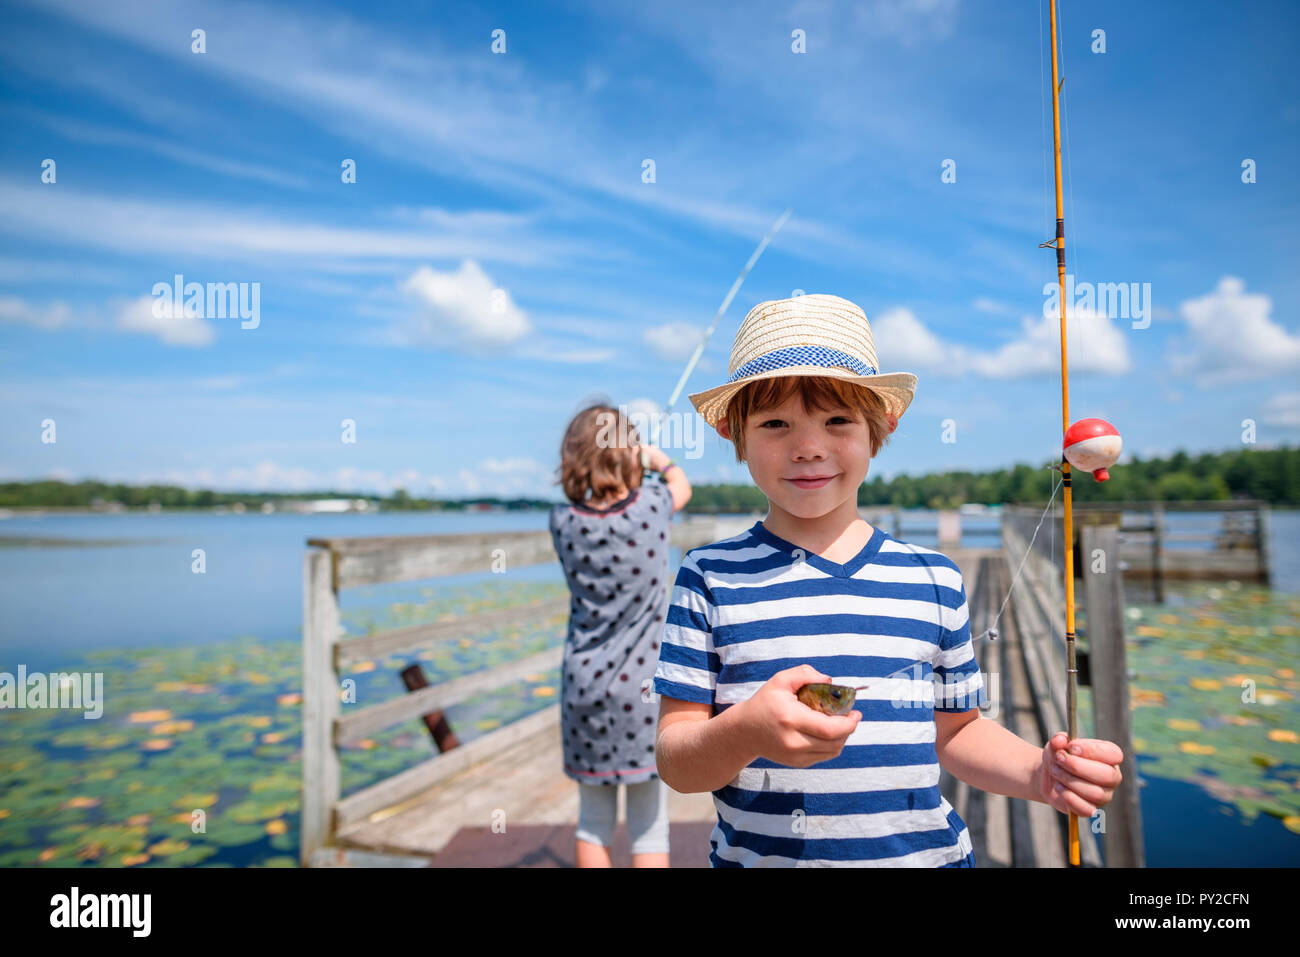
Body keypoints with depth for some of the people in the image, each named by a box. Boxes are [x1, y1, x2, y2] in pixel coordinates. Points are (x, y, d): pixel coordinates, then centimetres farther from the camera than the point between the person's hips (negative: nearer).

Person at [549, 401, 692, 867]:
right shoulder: (651, 506, -9)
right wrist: (654, 454, 32)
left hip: (583, 686, 3)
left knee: (593, 821, 16)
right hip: (642, 687, -2)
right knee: (649, 829, 8)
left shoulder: (563, 522, -6)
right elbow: (681, 486, 14)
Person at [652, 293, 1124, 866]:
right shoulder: (711, 578, -11)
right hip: (757, 858, -1)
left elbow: (954, 731, 8)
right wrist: (745, 732, -30)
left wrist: (1040, 774, -8)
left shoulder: (934, 579, -2)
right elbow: (675, 763, -11)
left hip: (926, 855, 2)